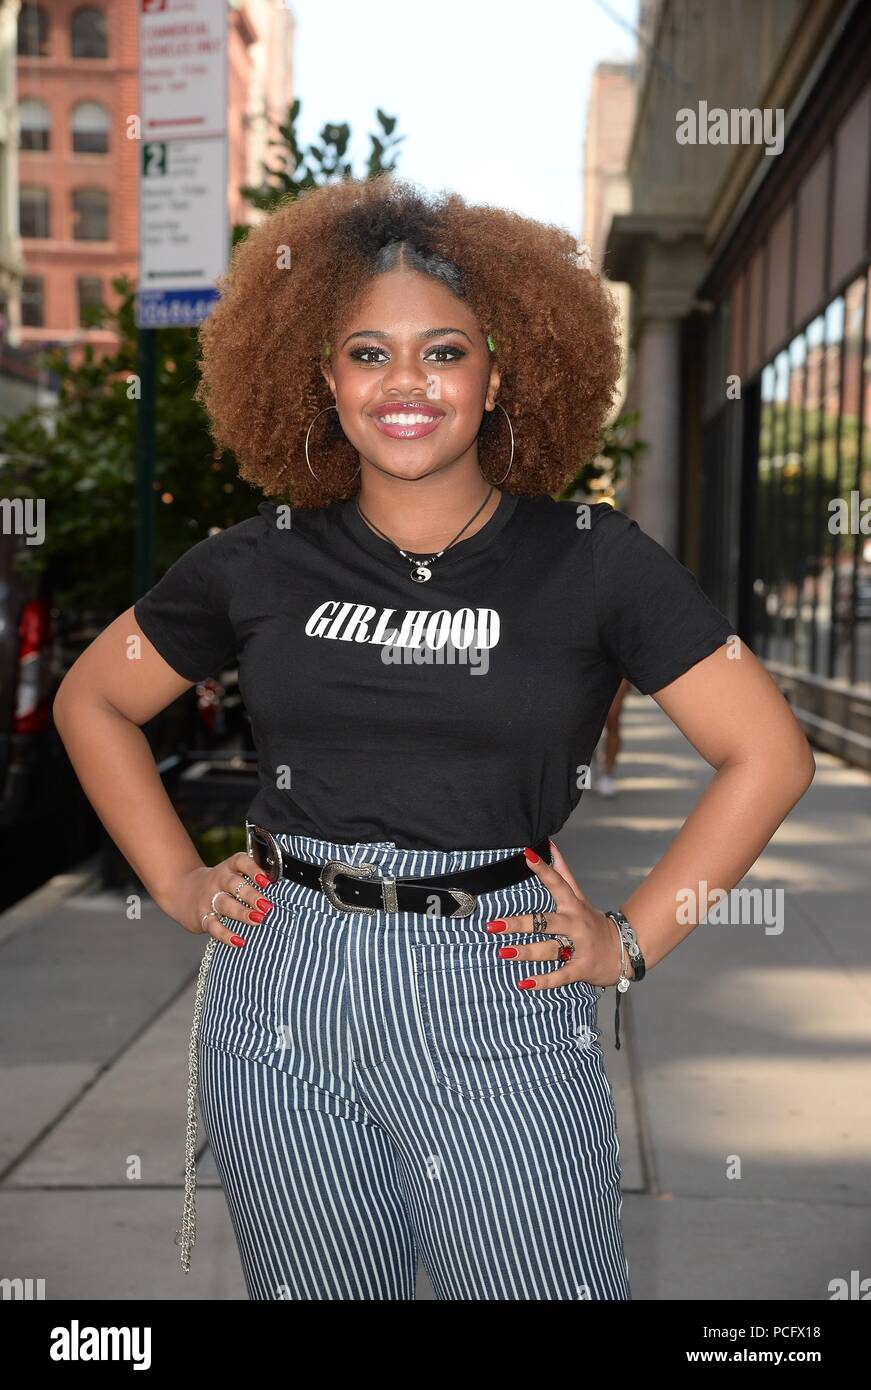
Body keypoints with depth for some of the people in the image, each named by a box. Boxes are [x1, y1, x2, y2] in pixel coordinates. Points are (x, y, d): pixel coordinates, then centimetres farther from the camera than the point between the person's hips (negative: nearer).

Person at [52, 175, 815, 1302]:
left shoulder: (591, 559, -3)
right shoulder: (260, 563, 3)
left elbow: (768, 754, -1)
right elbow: (91, 701, 16)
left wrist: (632, 941, -4)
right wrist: (176, 884, 8)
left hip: (503, 1003, -2)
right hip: (282, 1002, 2)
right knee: (317, 1291, 17)